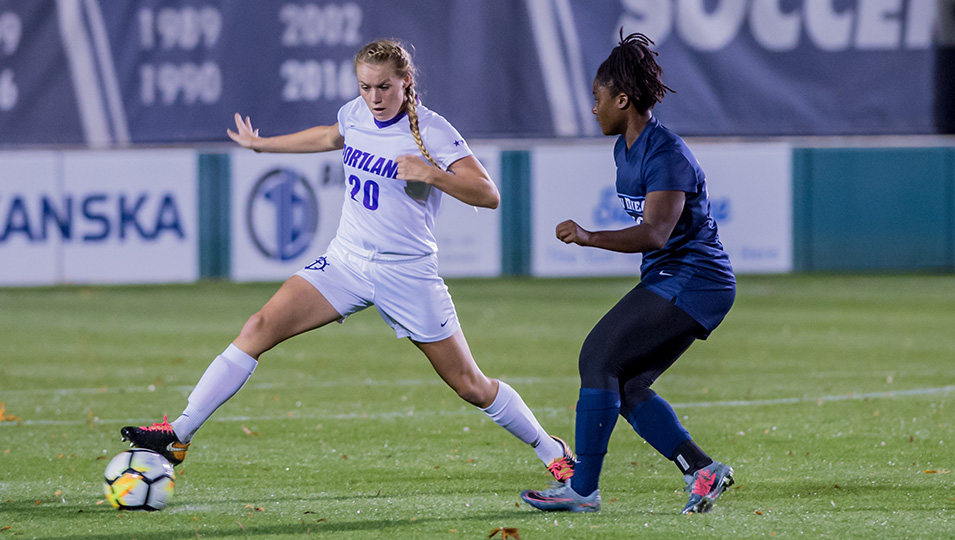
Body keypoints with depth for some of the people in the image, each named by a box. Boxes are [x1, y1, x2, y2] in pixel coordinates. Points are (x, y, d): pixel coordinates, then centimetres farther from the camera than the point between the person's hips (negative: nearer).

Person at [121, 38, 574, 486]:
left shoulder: (431, 132, -14)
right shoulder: (355, 115, 2)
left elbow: (488, 195, -18)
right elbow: (330, 137, 28)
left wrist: (430, 174, -32)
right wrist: (262, 144, 37)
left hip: (407, 275, -4)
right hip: (345, 260, 5)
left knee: (471, 386, 2)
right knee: (259, 328, -13)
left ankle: (553, 452, 24)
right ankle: (178, 436, -12)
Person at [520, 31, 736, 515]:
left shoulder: (666, 156, -20)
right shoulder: (626, 149, 11)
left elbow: (656, 232, -32)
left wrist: (591, 238, -41)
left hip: (690, 282, -10)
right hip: (668, 281, 10)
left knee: (599, 358, -14)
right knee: (624, 384, 5)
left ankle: (583, 489, -13)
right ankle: (702, 471, 5)